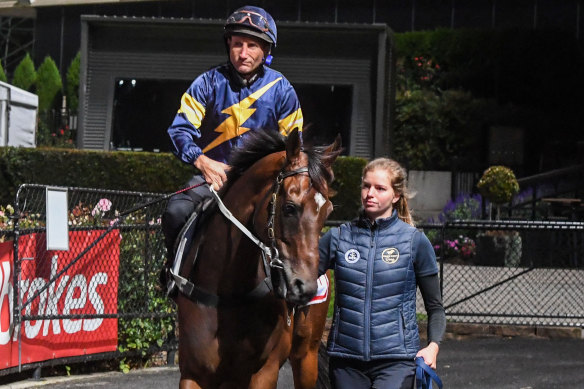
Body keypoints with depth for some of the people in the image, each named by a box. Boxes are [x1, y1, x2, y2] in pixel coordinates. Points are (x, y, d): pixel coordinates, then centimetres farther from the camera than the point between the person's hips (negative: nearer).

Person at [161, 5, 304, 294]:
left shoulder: (280, 89, 3)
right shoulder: (209, 83, 0)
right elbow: (180, 129, -1)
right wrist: (202, 161, -18)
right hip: (213, 172, 0)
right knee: (176, 212, -26)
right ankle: (176, 269, 3)